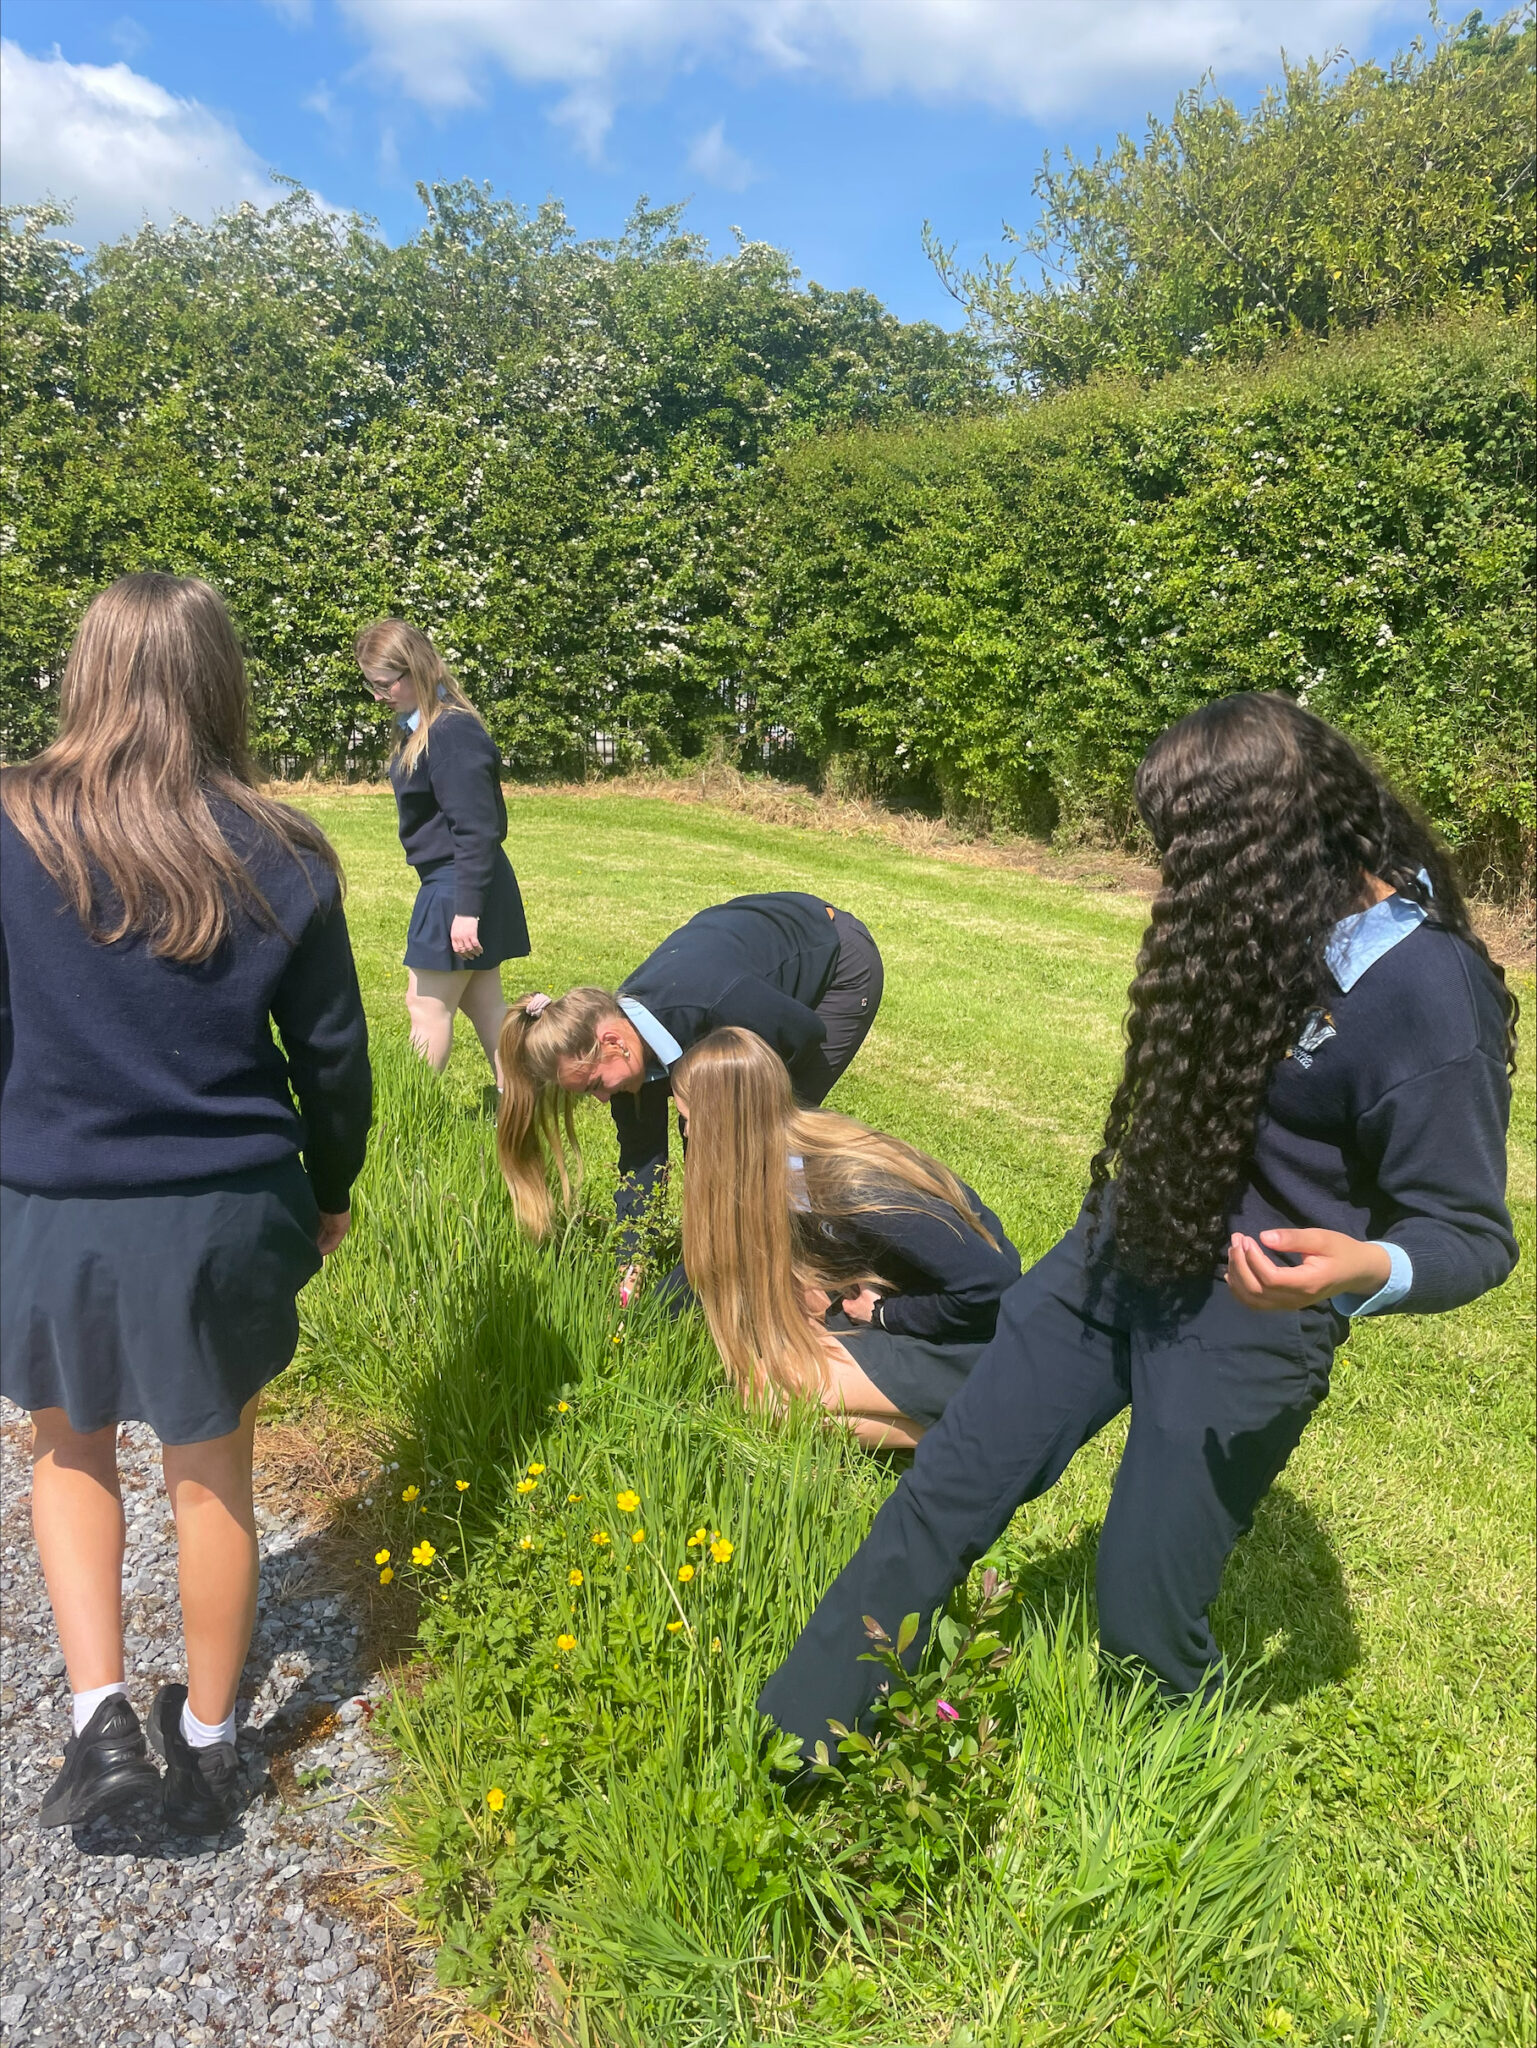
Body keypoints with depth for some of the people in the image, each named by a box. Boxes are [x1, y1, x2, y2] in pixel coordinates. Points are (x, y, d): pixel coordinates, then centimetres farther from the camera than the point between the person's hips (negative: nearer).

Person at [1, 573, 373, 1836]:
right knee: (214, 1476, 18)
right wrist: (328, 1194, 15)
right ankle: (207, 1745, 35)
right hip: (228, 1217, 1)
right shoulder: (280, 858, -7)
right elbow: (335, 1058, 0)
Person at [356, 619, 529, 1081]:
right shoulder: (419, 727, 10)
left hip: (457, 888, -10)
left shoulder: (454, 734, -20)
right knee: (484, 1006, 14)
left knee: (428, 1006, 1)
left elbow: (476, 830, -23)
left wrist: (466, 909, -24)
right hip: (467, 886, 10)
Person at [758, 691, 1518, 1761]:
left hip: (1251, 1309, -7)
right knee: (941, 1498, 6)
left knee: (1142, 1615, 3)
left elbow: (1472, 1234, -15)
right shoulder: (1283, 919, 1)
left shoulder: (1429, 994, -20)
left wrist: (1366, 1269, -35)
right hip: (1124, 1251, 7)